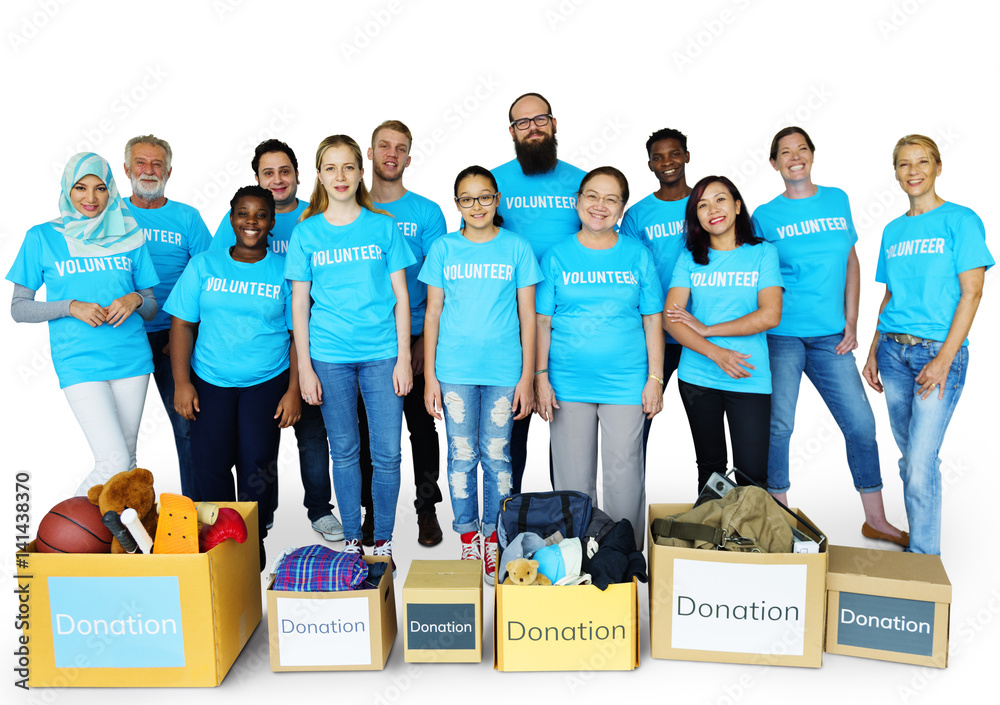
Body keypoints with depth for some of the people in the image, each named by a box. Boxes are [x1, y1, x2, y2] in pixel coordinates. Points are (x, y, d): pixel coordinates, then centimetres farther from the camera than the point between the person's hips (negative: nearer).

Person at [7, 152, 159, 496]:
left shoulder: (129, 236, 8)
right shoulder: (42, 237, 2)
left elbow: (152, 306, 13)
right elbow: (19, 308, 2)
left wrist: (135, 300, -10)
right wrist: (71, 307, -13)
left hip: (132, 359, 4)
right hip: (79, 363, -3)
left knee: (128, 458, 9)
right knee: (114, 461, -12)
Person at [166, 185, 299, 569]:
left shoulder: (285, 271, 3)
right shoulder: (203, 264, 5)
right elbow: (182, 324, 5)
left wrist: (294, 390, -3)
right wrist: (181, 382, -3)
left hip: (266, 382, -1)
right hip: (210, 380, 1)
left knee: (256, 463, -9)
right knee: (211, 462, -7)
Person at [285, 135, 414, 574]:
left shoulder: (383, 226, 3)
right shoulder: (307, 232, 4)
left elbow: (401, 295, 4)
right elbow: (299, 303, 5)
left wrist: (404, 357, -2)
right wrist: (304, 366, 0)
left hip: (381, 353, 0)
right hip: (330, 356, 1)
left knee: (387, 453, 1)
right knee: (343, 450, 10)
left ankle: (383, 541, 18)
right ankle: (351, 539, 25)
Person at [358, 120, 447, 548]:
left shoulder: (426, 212, 1)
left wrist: (426, 340, -9)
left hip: (414, 336, -1)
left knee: (422, 425, 7)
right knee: (370, 428, 9)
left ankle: (427, 509, 21)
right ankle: (373, 511, 22)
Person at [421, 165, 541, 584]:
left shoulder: (517, 248, 3)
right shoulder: (443, 249, 5)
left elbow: (527, 317, 3)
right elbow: (432, 314, 6)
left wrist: (527, 377, -1)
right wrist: (429, 376, 2)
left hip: (503, 371, 0)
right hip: (454, 370, 1)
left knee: (496, 457, 5)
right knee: (462, 456, 6)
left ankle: (493, 542, 21)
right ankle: (468, 542, 20)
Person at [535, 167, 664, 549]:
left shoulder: (638, 255, 4)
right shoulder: (557, 255, 3)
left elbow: (652, 320, 5)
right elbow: (542, 321, 3)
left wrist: (655, 378, 1)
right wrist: (541, 378, -3)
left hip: (625, 384, 0)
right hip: (568, 384, 0)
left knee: (624, 475, 4)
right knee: (572, 477, 7)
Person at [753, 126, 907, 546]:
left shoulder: (838, 200, 11)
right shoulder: (765, 215, 1)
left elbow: (851, 262, 14)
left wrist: (851, 323, 7)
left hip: (830, 335, 3)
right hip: (781, 334, -3)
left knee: (861, 423, 4)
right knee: (778, 425, -2)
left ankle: (875, 520, 19)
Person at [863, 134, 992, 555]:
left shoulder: (961, 220, -3)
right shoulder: (893, 231, 13)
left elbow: (971, 292, -8)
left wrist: (944, 358, -15)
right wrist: (874, 351, 11)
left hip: (938, 350, -5)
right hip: (894, 350, 5)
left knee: (920, 462, -10)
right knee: (910, 458, 10)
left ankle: (923, 559, 1)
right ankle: (918, 541, 23)